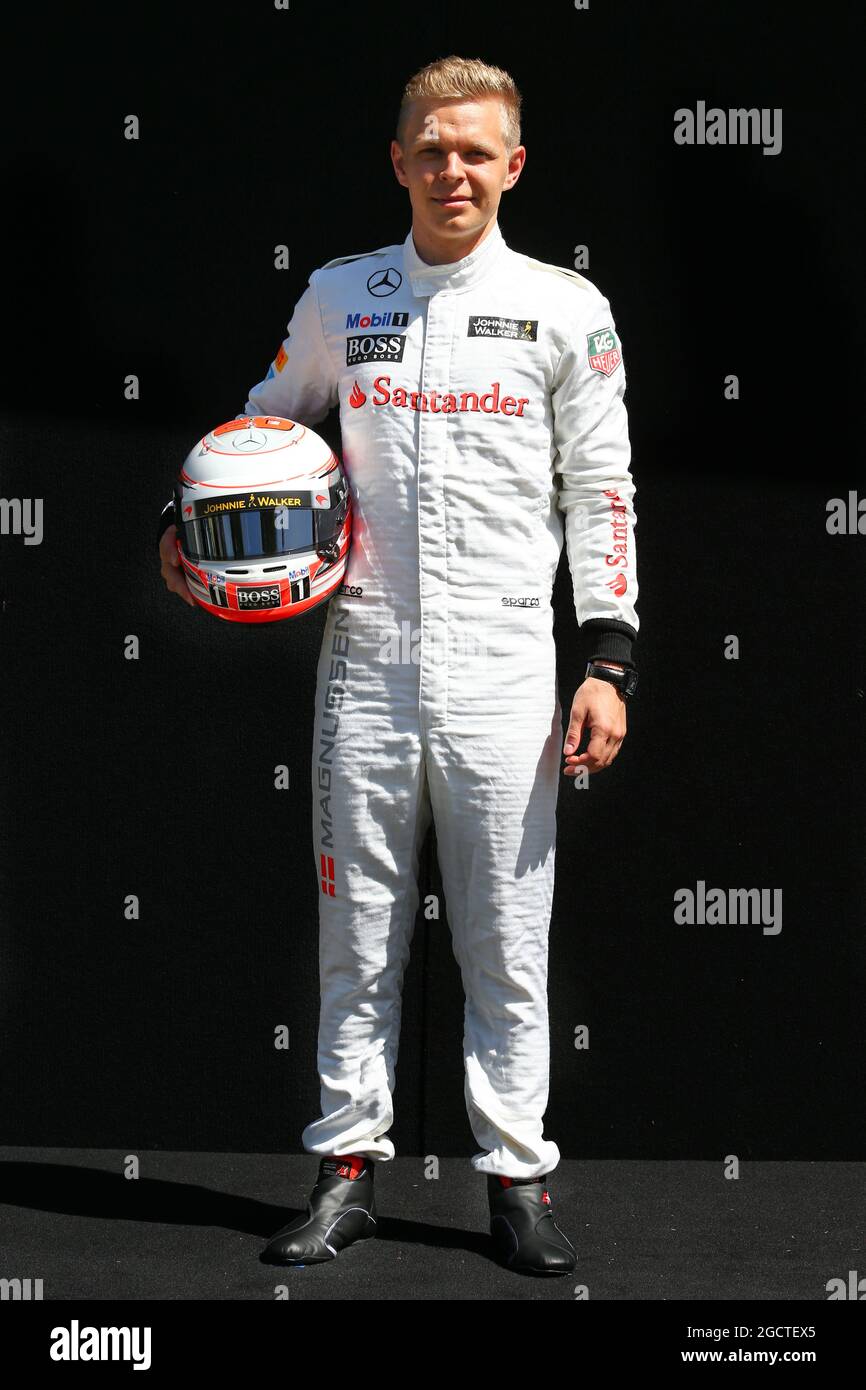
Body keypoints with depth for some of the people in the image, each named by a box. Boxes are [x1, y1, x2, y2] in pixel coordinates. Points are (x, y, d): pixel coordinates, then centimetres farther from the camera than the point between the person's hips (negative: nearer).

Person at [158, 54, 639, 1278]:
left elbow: (602, 492, 3)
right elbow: (265, 419, 23)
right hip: (366, 661, 2)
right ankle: (349, 1169, 18)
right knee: (358, 937, 8)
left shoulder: (565, 307, 2)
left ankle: (517, 1177, 13)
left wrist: (608, 661, -4)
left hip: (503, 673, -2)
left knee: (508, 946, 2)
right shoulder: (338, 299, 8)